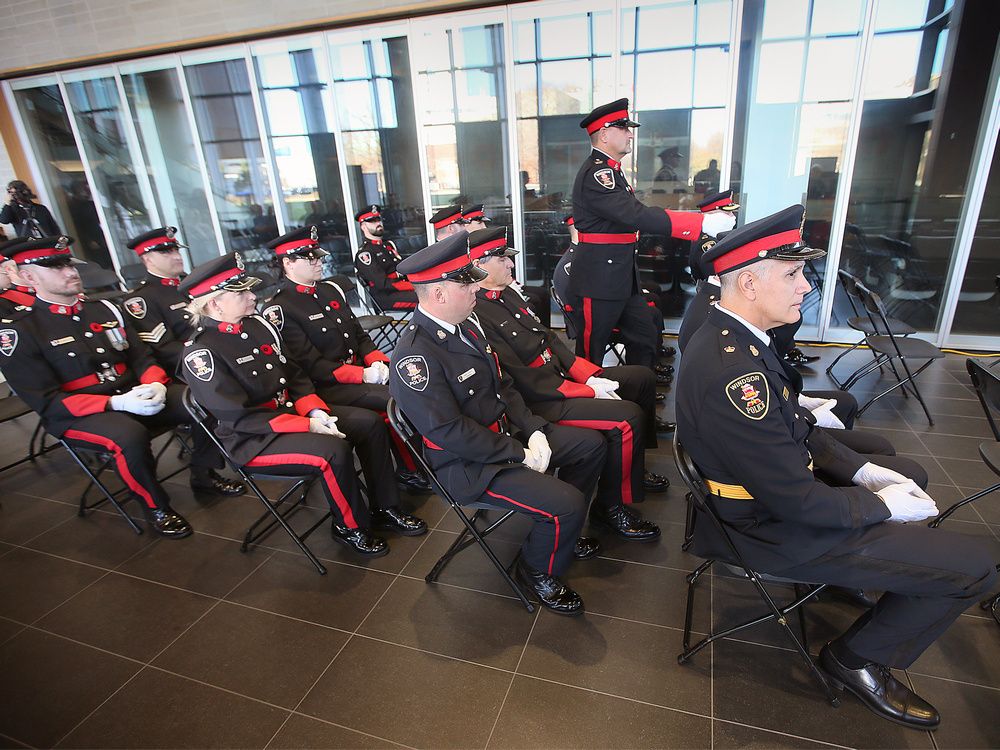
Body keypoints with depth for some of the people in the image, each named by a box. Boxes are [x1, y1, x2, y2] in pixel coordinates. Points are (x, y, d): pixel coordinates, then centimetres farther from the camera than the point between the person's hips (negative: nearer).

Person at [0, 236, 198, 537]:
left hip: (134, 395, 6)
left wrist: (155, 385, -12)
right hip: (76, 415, -5)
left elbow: (142, 356, 11)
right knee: (130, 436, -38)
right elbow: (46, 401, -12)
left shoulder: (103, 308, 9)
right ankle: (156, 508, -12)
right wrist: (115, 403, -25)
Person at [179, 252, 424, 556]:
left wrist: (316, 411, -10)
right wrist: (307, 426, -23)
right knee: (334, 451, -29)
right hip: (252, 440, -7)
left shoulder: (257, 325, 3)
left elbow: (294, 376, 8)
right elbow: (240, 417, -21)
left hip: (290, 411, 8)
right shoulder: (200, 353, -18)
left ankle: (383, 508, 5)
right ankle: (349, 527, -3)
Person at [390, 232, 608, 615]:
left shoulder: (464, 326, 3)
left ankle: (561, 533, 30)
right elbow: (450, 432, -27)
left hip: (507, 433, 10)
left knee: (591, 444, 12)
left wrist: (534, 431, -4)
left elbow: (502, 386, 10)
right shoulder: (414, 355, -26)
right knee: (567, 504, -22)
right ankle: (539, 571, 10)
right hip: (468, 464, -9)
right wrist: (518, 455, -20)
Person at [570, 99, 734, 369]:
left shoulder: (610, 171, 15)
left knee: (644, 340, 14)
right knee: (591, 355, 2)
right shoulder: (595, 174, -18)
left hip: (623, 278, 10)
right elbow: (637, 216, -29)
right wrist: (704, 222, -29)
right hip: (600, 280, -10)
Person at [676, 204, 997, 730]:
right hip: (775, 529, -9)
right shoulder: (734, 372, -35)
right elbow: (798, 502, -28)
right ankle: (861, 658, 16)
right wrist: (880, 505, -11)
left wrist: (861, 469, 2)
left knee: (909, 472, 26)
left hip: (780, 480, 10)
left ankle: (849, 572, 38)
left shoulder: (726, 336, -2)